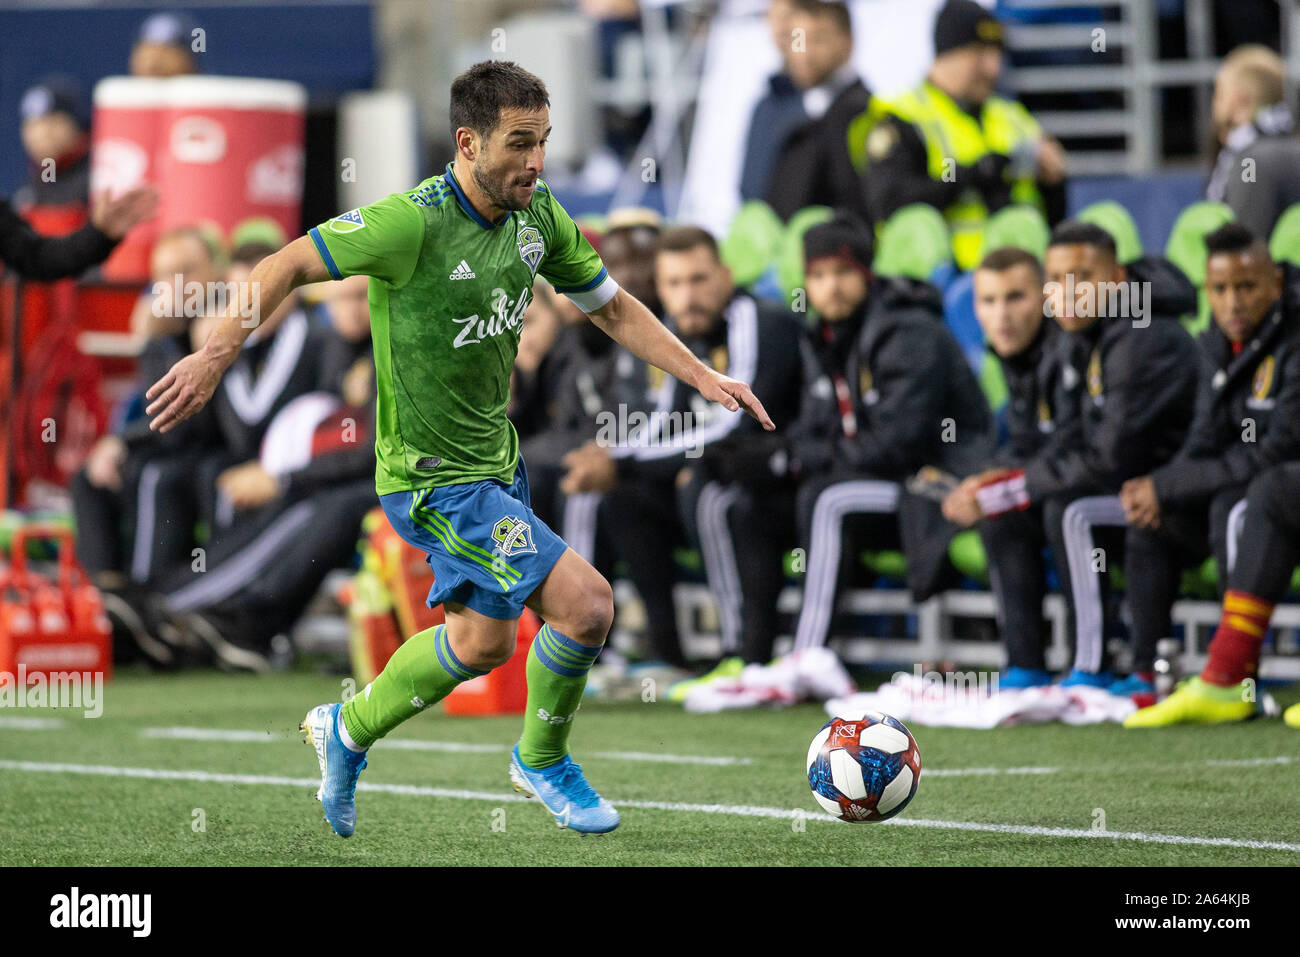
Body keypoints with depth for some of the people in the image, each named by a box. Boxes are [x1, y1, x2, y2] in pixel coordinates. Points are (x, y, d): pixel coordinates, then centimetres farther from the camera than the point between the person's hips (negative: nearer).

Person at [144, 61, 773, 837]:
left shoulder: (538, 217, -2)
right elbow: (289, 265, -17)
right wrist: (216, 354, -22)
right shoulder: (413, 221, -24)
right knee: (586, 603, -14)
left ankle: (348, 731, 40)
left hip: (497, 465, 8)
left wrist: (704, 377, 4)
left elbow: (613, 307, 11)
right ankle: (544, 761, 11)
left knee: (484, 640, 18)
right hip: (430, 476, -8)